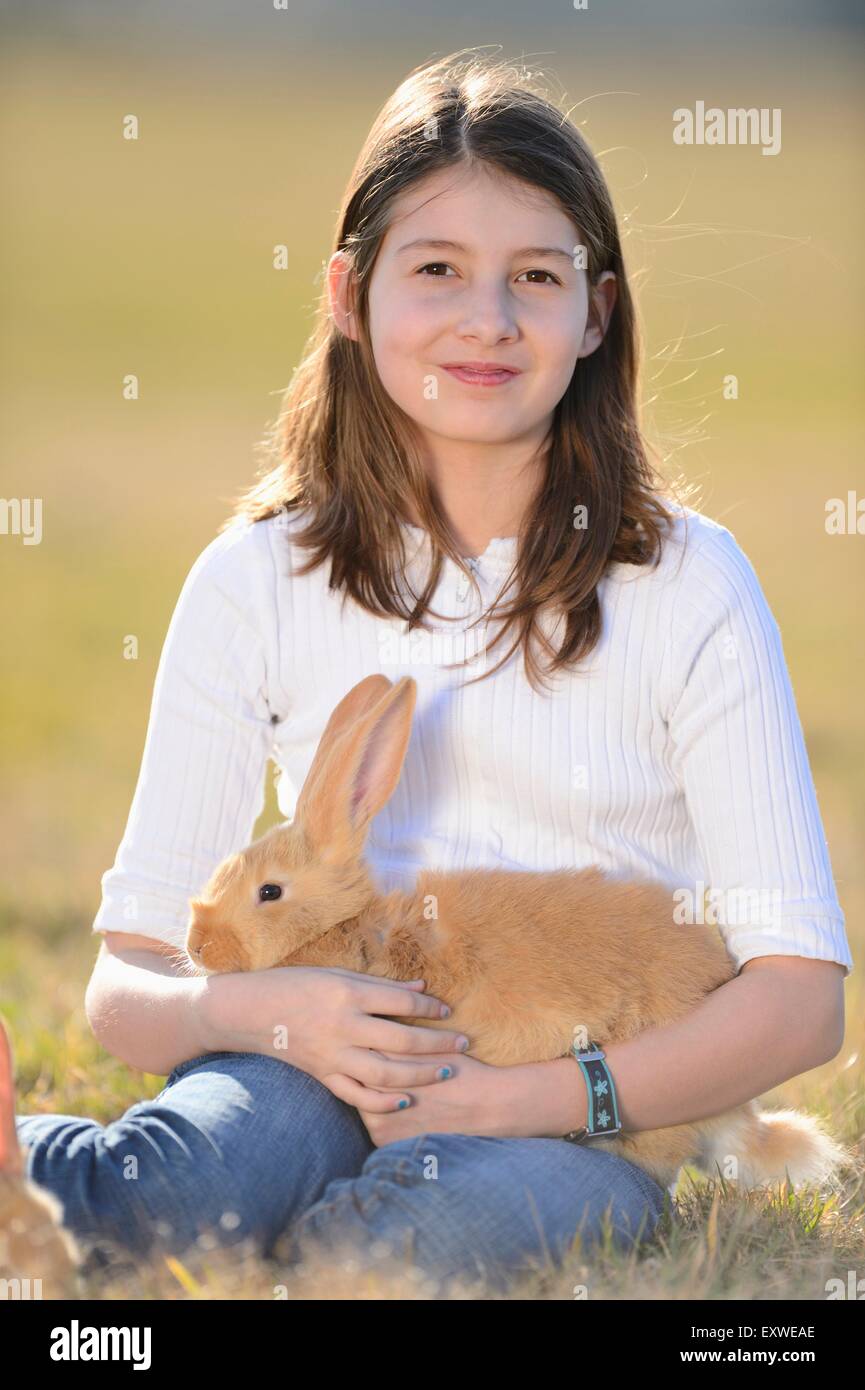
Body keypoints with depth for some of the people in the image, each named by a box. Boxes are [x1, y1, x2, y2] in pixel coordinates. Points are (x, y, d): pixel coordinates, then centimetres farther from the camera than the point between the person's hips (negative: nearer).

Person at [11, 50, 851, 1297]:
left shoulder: (685, 585, 3)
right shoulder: (261, 582, 7)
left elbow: (800, 997, -2)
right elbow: (125, 982, 7)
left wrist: (513, 1095, -16)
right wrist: (270, 1013, -18)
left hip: (587, 1126, 0)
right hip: (323, 1082, 0)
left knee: (420, 1231, -38)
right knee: (214, 1173, -39)